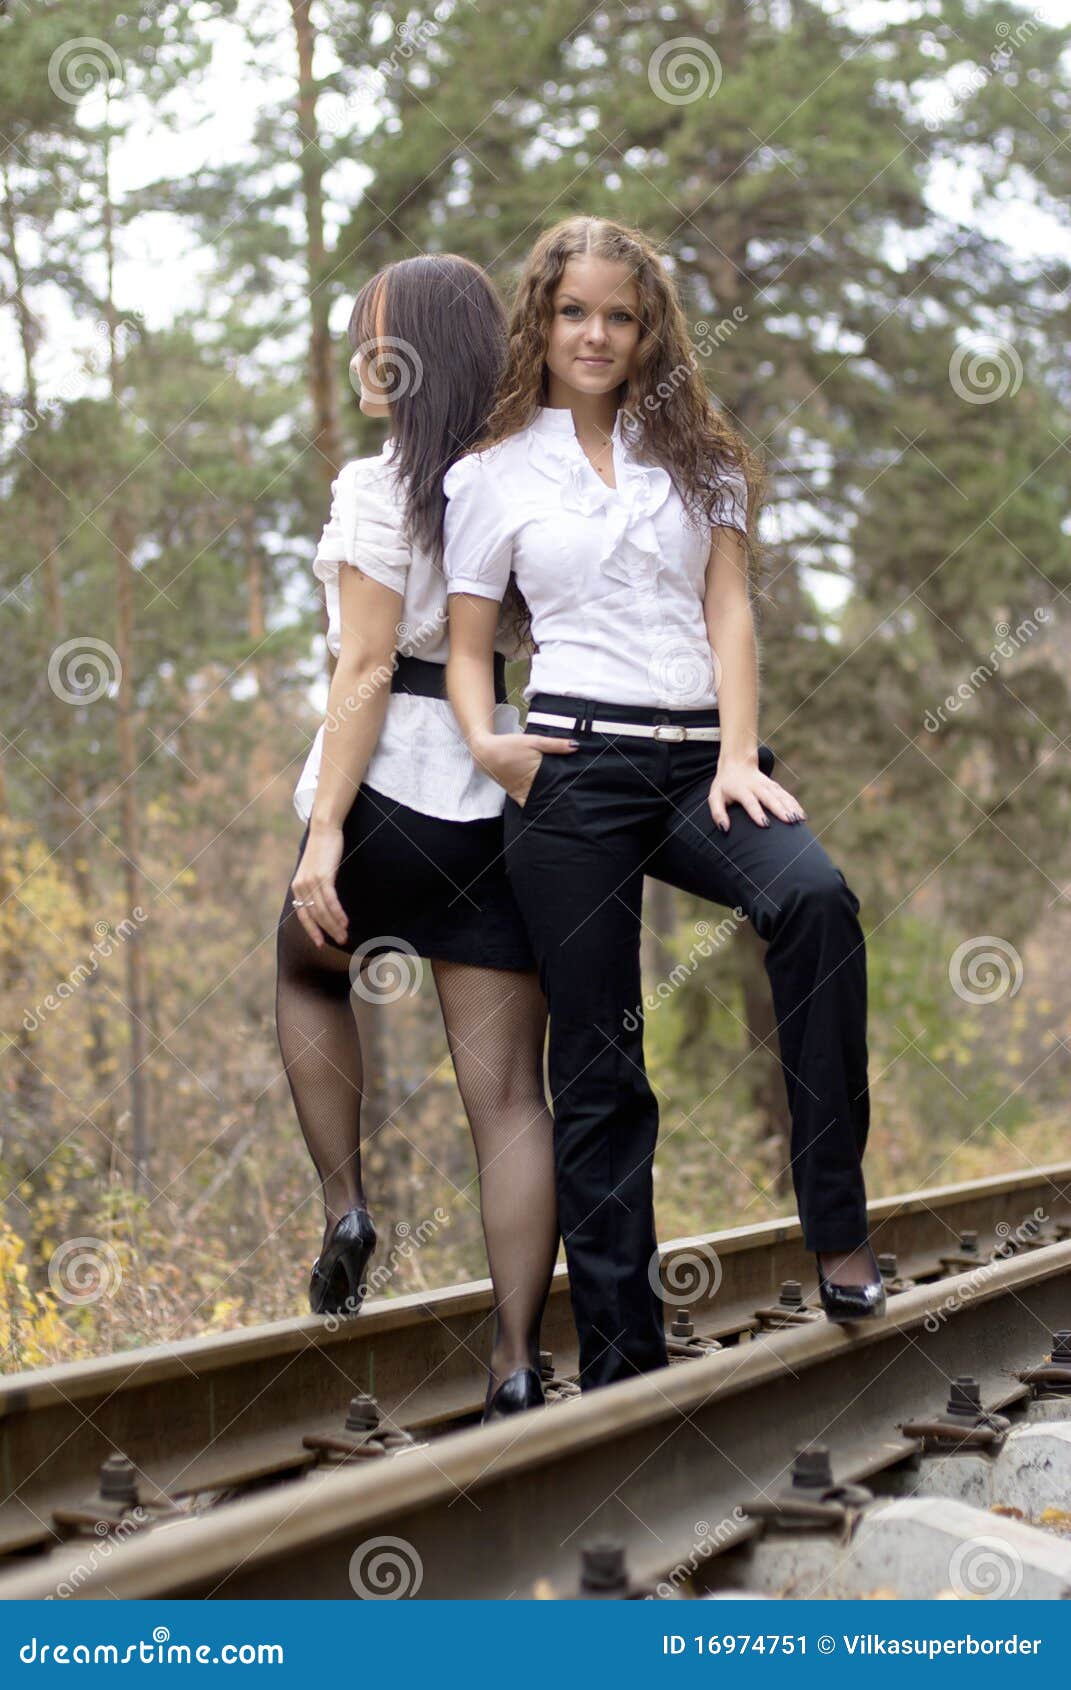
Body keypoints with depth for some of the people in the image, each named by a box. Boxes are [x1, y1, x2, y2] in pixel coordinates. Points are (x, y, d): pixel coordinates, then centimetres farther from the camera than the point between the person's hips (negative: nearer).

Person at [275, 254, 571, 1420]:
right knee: (508, 1092, 2)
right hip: (505, 798, 5)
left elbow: (366, 669, -14)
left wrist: (323, 834, -14)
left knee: (308, 974, 27)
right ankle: (517, 1368, 0)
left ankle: (345, 1215, 17)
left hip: (390, 792, -5)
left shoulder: (377, 486, -10)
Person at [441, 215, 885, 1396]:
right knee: (598, 1068, -3)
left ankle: (837, 1230, -27)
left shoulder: (696, 454, 17)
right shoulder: (491, 475, 12)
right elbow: (465, 648, 12)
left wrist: (739, 755, -7)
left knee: (816, 897, -31)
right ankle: (622, 1364, 3)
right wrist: (485, 744, -9)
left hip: (700, 755, 1)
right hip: (575, 767, -1)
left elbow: (728, 611, 8)